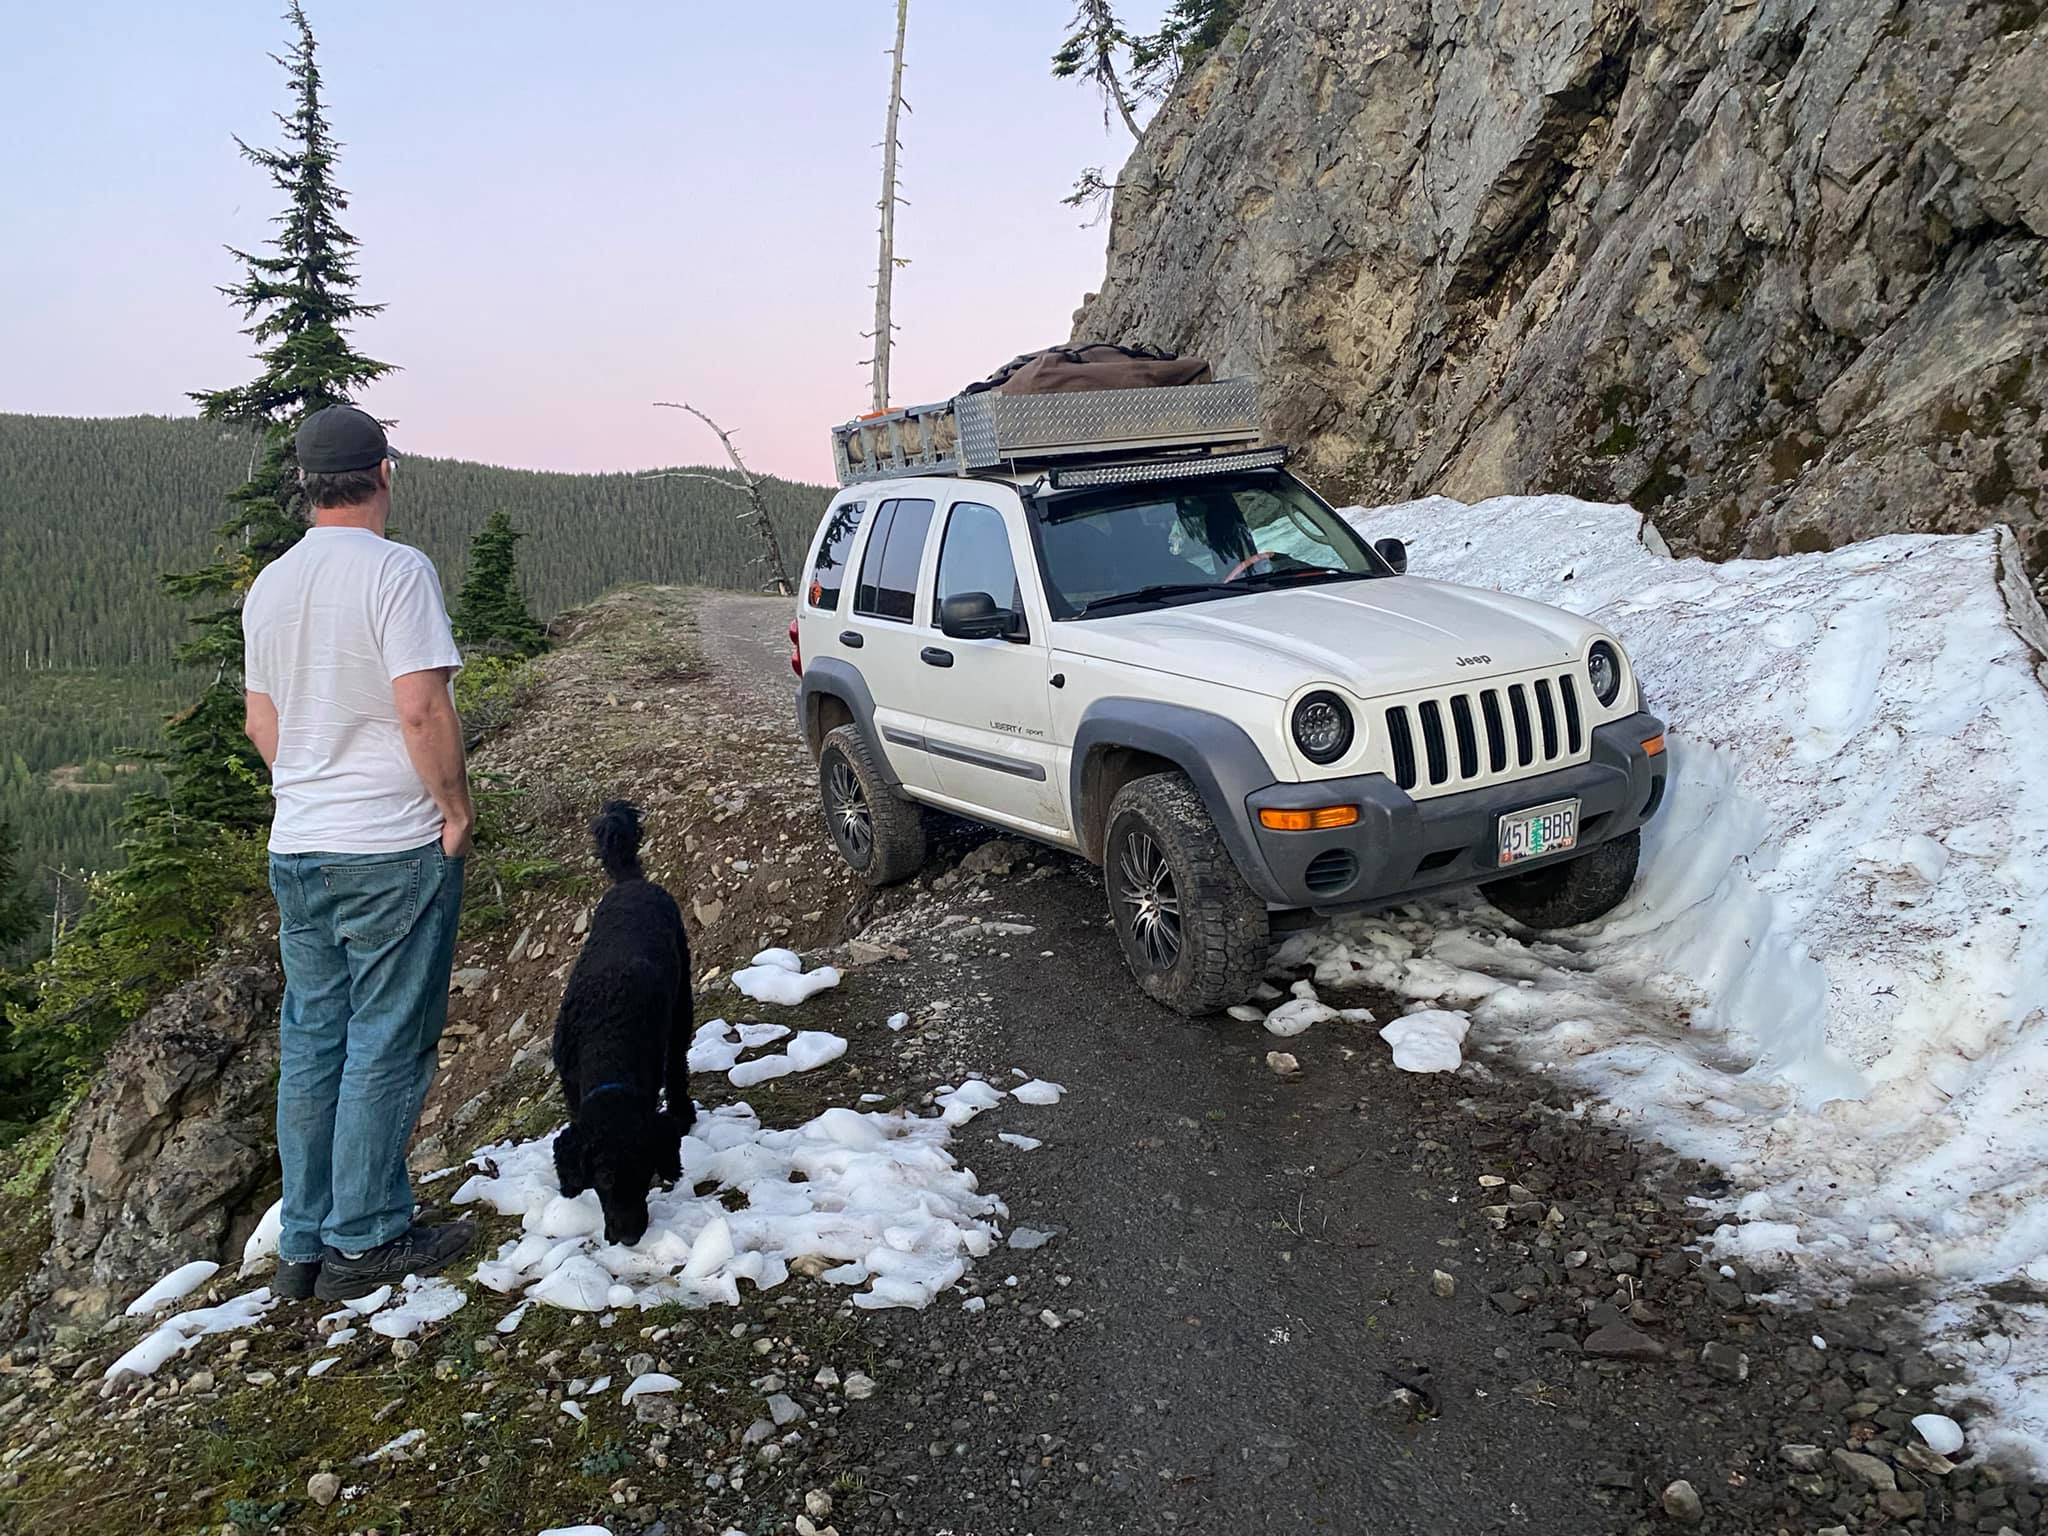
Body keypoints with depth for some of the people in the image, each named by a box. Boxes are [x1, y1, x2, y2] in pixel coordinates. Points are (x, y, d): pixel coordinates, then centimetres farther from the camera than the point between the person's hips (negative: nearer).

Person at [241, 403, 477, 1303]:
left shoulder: (269, 586, 10)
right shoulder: (396, 570, -13)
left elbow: (261, 720, 15)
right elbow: (422, 708, -20)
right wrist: (457, 809, -9)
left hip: (298, 848, 7)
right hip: (393, 848, -7)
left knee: (311, 1044, 14)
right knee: (387, 1045, 3)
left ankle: (304, 1245, 22)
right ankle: (365, 1240, 12)